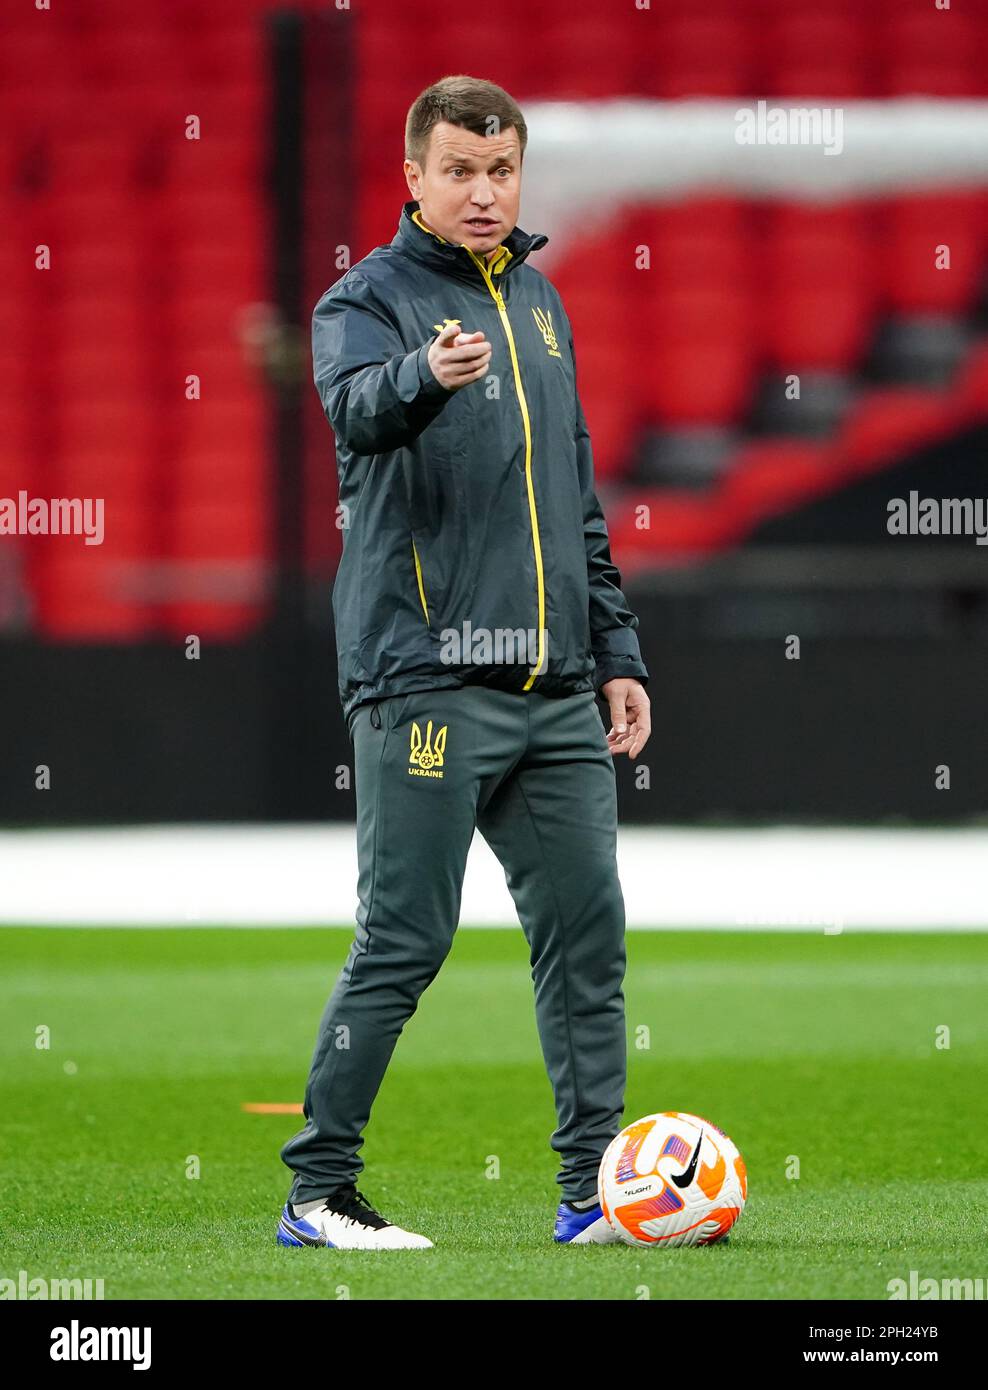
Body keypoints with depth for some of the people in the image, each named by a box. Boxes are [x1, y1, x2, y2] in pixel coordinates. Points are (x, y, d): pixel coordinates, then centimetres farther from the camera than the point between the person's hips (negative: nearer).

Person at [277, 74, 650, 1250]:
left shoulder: (540, 302, 17)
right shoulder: (367, 298, -3)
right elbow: (356, 405, -27)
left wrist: (616, 653, 18)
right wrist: (426, 375, -49)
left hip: (554, 689, 6)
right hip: (427, 679, -6)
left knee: (587, 930, 4)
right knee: (404, 941, -6)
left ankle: (594, 1188, 10)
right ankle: (317, 1190, 3)